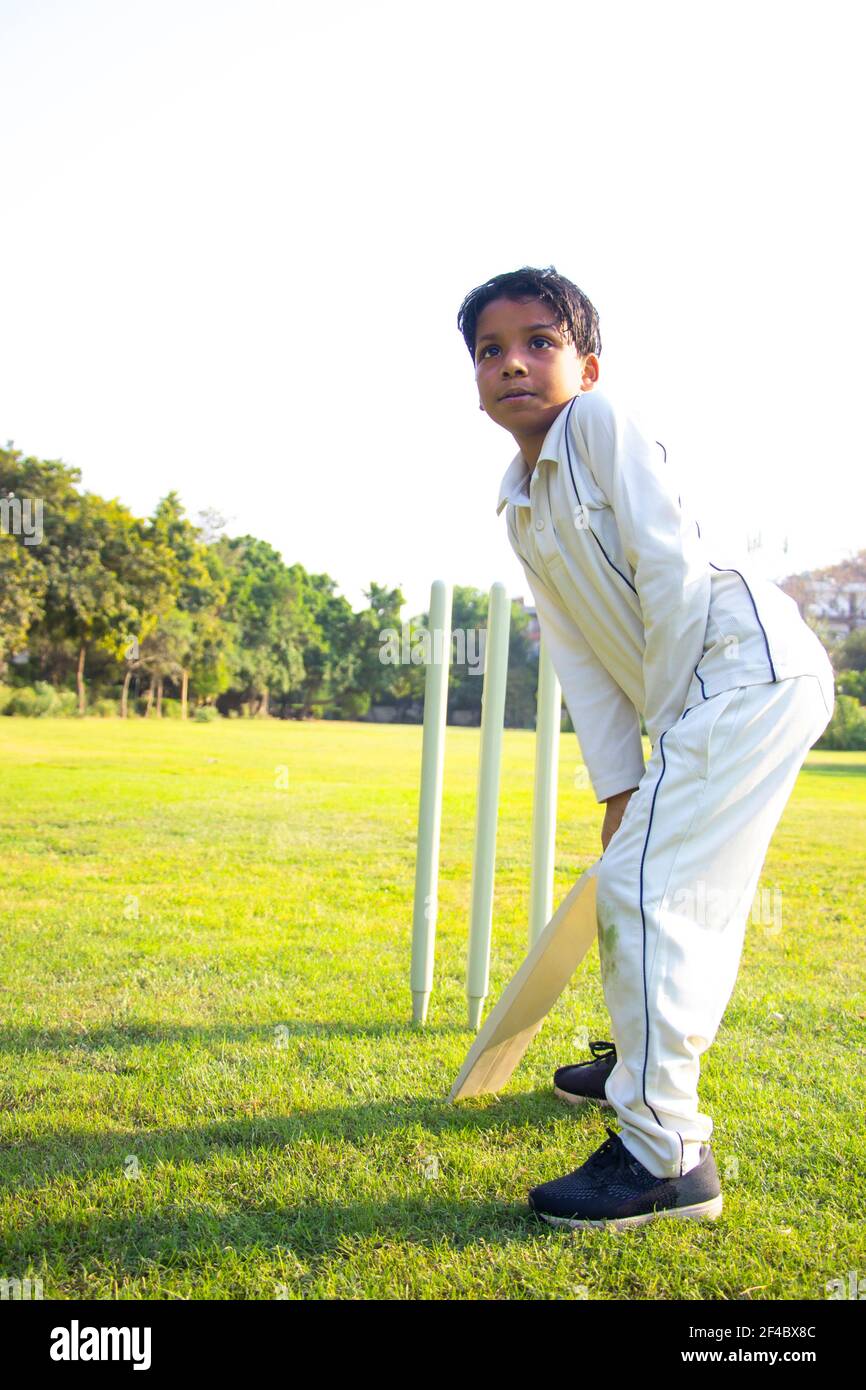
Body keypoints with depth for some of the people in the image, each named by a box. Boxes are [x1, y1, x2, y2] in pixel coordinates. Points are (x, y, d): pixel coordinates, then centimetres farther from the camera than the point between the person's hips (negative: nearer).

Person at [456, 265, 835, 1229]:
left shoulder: (603, 423, -7)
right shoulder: (519, 511, 15)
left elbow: (673, 569, -15)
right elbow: (580, 657, 11)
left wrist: (662, 720, -9)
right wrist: (620, 786, 4)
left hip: (751, 661, -9)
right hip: (701, 697, 9)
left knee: (644, 881, -15)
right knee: (689, 889, 21)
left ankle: (667, 1155, -8)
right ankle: (644, 1059, 42)